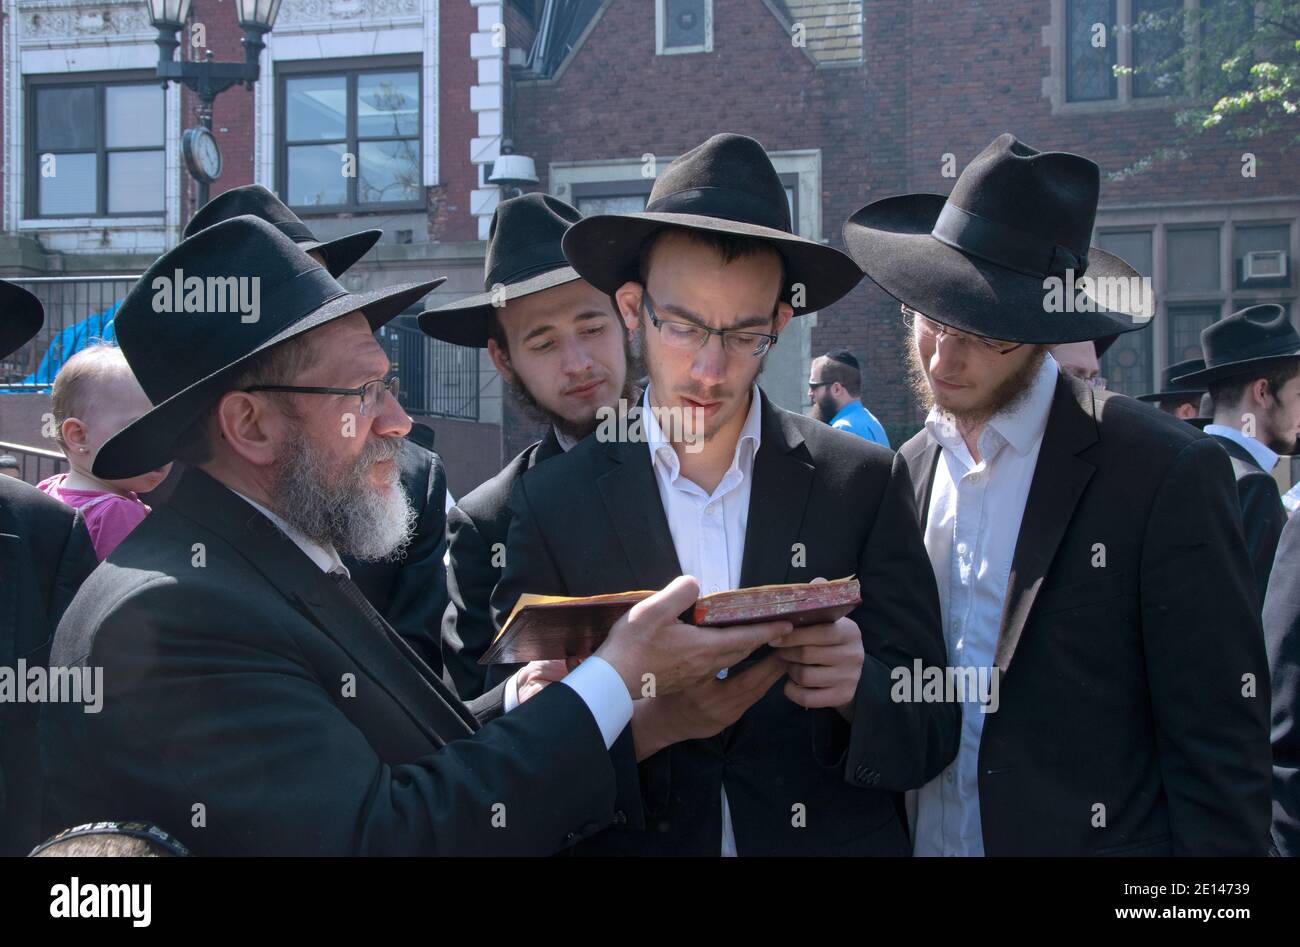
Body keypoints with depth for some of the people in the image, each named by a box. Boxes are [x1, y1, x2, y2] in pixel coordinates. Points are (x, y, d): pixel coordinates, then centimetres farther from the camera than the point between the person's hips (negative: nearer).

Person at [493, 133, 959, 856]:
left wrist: (857, 689, -27)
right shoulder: (552, 503, -9)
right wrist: (642, 725, -28)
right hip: (634, 841, 0)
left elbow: (933, 739, -7)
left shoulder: (865, 483, -8)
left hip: (833, 837, 1)